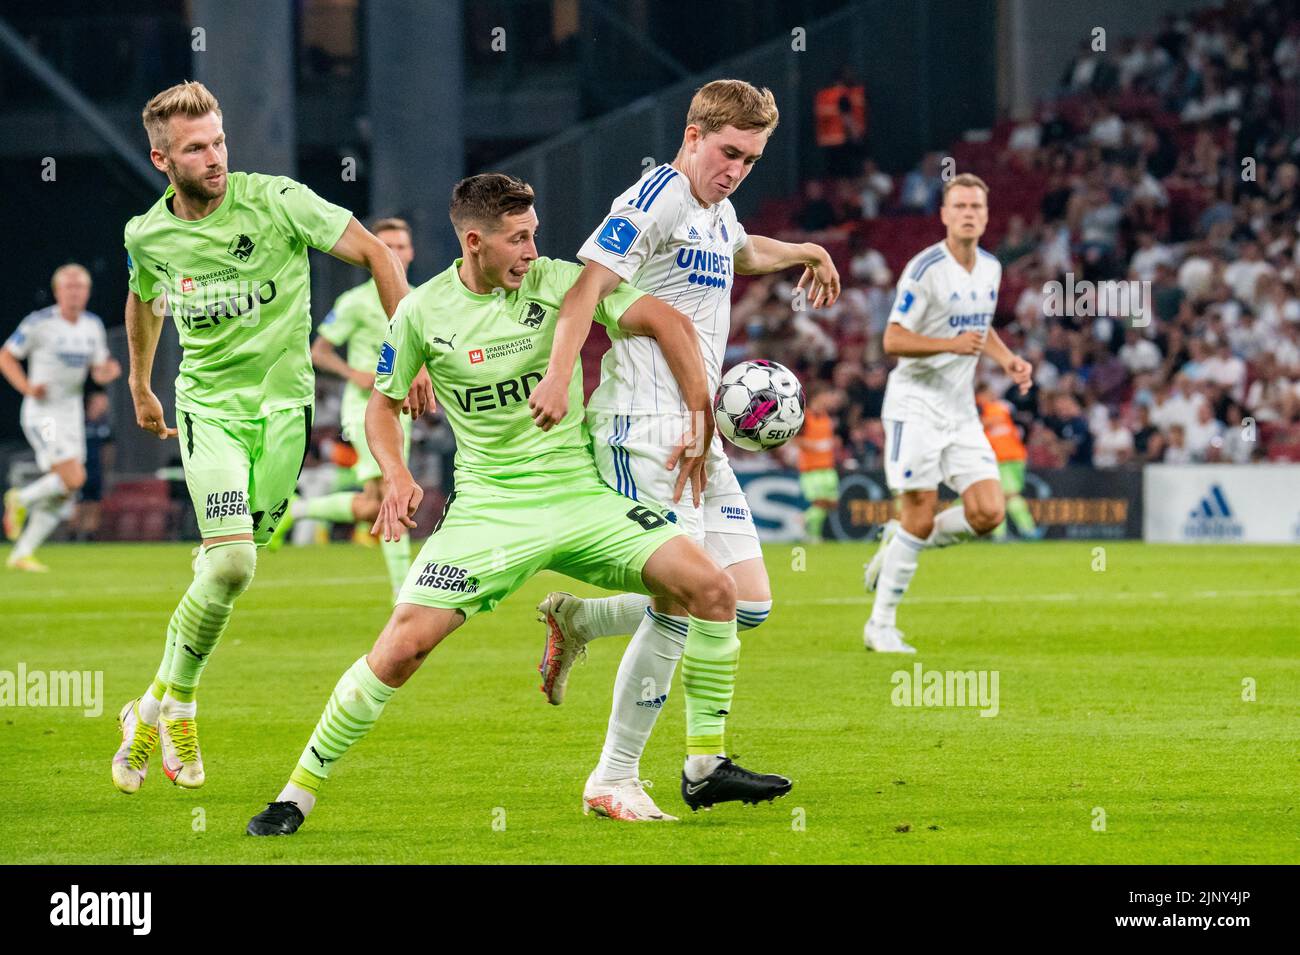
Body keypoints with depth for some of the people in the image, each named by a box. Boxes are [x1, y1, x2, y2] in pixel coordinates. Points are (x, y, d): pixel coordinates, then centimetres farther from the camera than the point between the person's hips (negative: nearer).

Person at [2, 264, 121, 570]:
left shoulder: (93, 325, 7)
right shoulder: (39, 323, -11)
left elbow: (98, 371, 14)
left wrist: (109, 371, -11)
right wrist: (27, 387, -18)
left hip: (71, 413, 7)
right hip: (42, 413, -7)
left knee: (61, 495, 4)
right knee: (72, 479, -20)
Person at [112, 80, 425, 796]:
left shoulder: (277, 200, -11)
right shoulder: (146, 235, -1)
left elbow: (374, 253, -6)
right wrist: (139, 386, 35)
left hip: (283, 400, 0)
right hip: (207, 406, 0)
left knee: (230, 559, -1)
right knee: (231, 563, -18)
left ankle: (157, 708, 16)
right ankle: (173, 711, -1)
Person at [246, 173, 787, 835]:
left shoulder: (559, 283, -5)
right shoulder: (423, 312, -4)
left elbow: (668, 323, -4)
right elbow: (383, 403, 10)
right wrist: (397, 475, -8)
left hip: (581, 494, 2)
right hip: (487, 508, -2)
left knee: (710, 587, -13)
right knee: (401, 645, -17)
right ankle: (298, 794, -1)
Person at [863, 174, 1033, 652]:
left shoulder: (990, 268, 8)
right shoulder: (926, 269, -15)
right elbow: (893, 340, -15)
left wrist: (1007, 359, 8)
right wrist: (951, 344, -28)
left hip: (960, 408, 7)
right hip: (915, 403, -7)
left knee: (988, 513, -5)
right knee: (920, 514, -9)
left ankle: (898, 542, 19)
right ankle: (881, 626, 2)